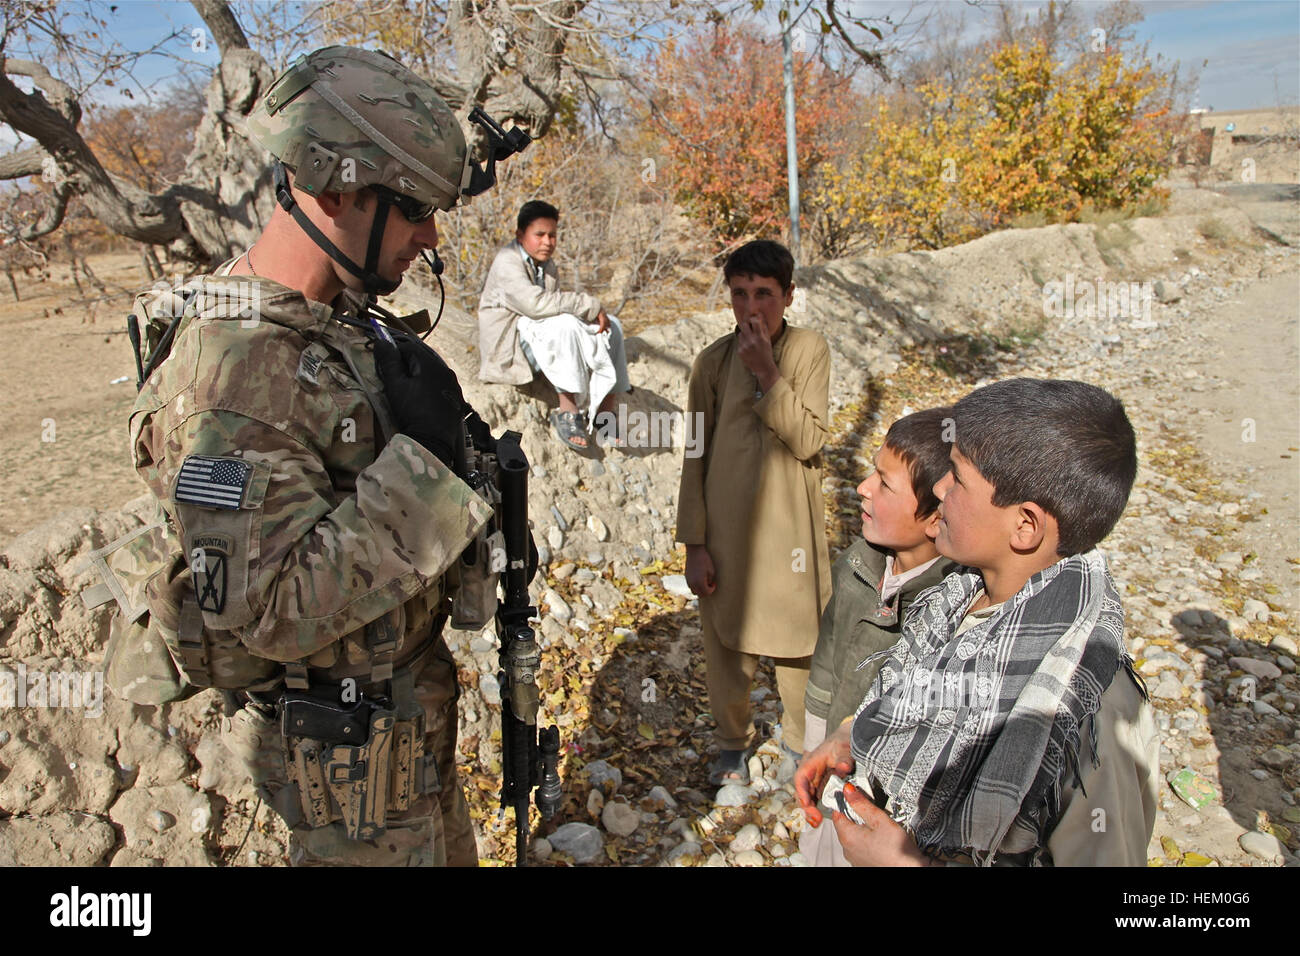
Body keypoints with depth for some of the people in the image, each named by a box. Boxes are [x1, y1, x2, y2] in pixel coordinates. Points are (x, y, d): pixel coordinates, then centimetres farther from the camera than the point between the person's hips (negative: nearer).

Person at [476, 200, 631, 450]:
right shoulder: (507, 262, -15)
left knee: (611, 326, -6)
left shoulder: (547, 264, 14)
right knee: (565, 324, -36)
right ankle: (568, 413, -34)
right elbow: (536, 303, -31)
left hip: (549, 335, 9)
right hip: (512, 342, -9)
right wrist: (590, 305, -26)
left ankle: (605, 412, -13)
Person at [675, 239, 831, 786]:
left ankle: (800, 741, 39)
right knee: (726, 647, 11)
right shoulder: (713, 362, -2)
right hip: (724, 531, 1)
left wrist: (767, 372, -22)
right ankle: (733, 743, 37)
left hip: (789, 529, -1)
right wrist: (694, 544, -2)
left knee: (796, 642, 13)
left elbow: (808, 441, -14)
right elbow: (695, 457, 0)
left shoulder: (809, 351, -4)